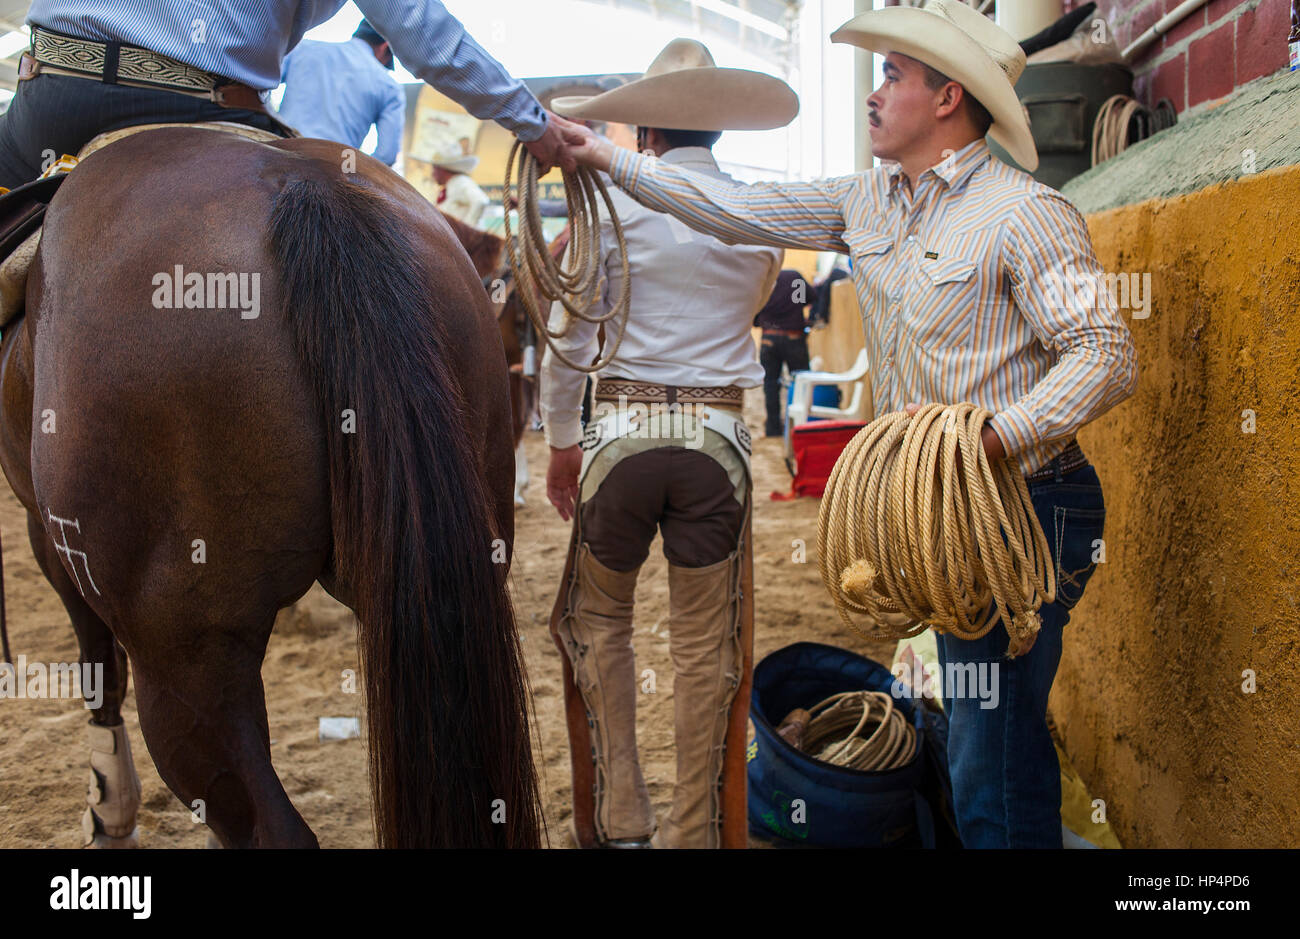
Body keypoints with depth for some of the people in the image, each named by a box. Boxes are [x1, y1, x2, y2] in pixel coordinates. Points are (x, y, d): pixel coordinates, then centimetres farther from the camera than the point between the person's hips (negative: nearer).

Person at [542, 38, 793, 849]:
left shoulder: (614, 203, -3)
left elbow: (567, 339, -2)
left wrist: (561, 441, 10)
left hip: (622, 431, -2)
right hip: (719, 437, 2)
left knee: (600, 617, 16)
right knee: (704, 643, 10)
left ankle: (622, 817, 17)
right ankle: (693, 829, 19)